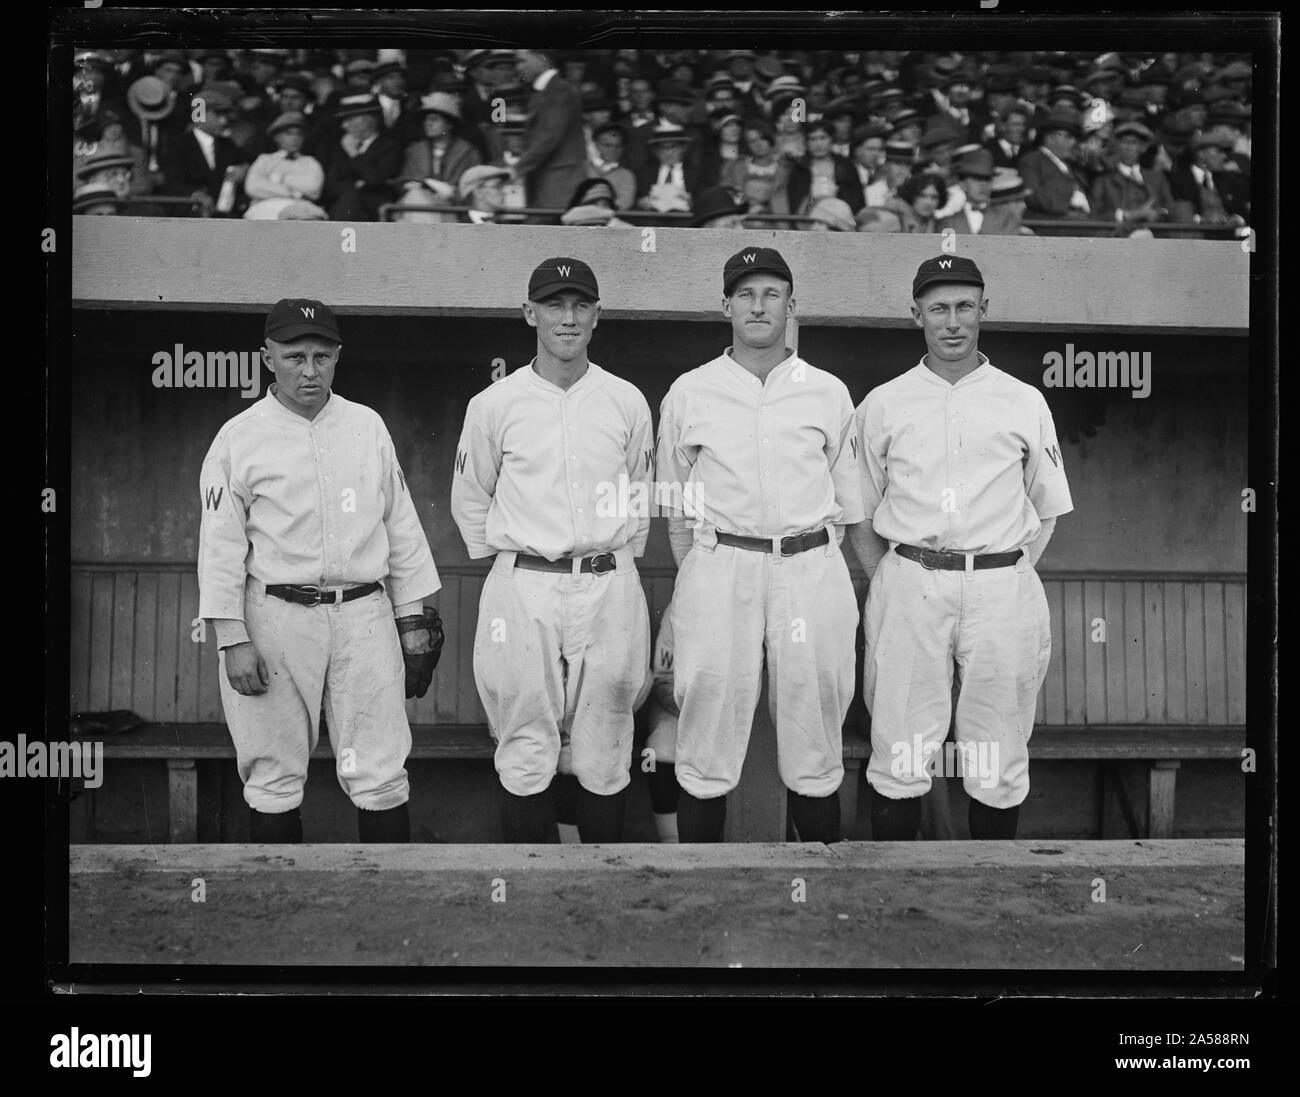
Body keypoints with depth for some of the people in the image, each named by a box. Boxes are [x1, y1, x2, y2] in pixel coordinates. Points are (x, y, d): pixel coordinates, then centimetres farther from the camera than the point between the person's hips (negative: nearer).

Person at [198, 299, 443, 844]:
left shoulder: (368, 426, 10)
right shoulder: (238, 438, 0)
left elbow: (400, 523, 14)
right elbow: (221, 547, -2)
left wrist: (411, 615, 11)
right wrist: (233, 639, -9)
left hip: (364, 613, 2)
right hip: (277, 616, -2)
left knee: (380, 776, 1)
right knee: (275, 778, 5)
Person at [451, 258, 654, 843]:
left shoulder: (627, 401, 6)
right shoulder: (493, 405, 2)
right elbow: (469, 502, 12)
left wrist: (616, 563, 13)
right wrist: (507, 563, 12)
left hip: (609, 588, 1)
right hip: (522, 590, -1)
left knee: (605, 757, 6)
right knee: (525, 755, 2)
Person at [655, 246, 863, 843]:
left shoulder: (829, 393, 9)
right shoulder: (688, 393, 8)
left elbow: (846, 502, 15)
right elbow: (676, 505, 13)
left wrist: (820, 567, 10)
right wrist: (695, 578, 9)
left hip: (811, 568, 1)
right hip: (718, 569, -1)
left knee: (815, 747, 4)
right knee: (706, 745, 0)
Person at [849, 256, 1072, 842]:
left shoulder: (1025, 403, 9)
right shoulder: (882, 404, 8)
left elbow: (1047, 510, 14)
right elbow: (859, 513, 12)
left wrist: (1009, 578, 7)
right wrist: (885, 584, 4)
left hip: (1001, 589, 1)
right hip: (907, 587, 0)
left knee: (1000, 757, 4)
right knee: (899, 751, -1)